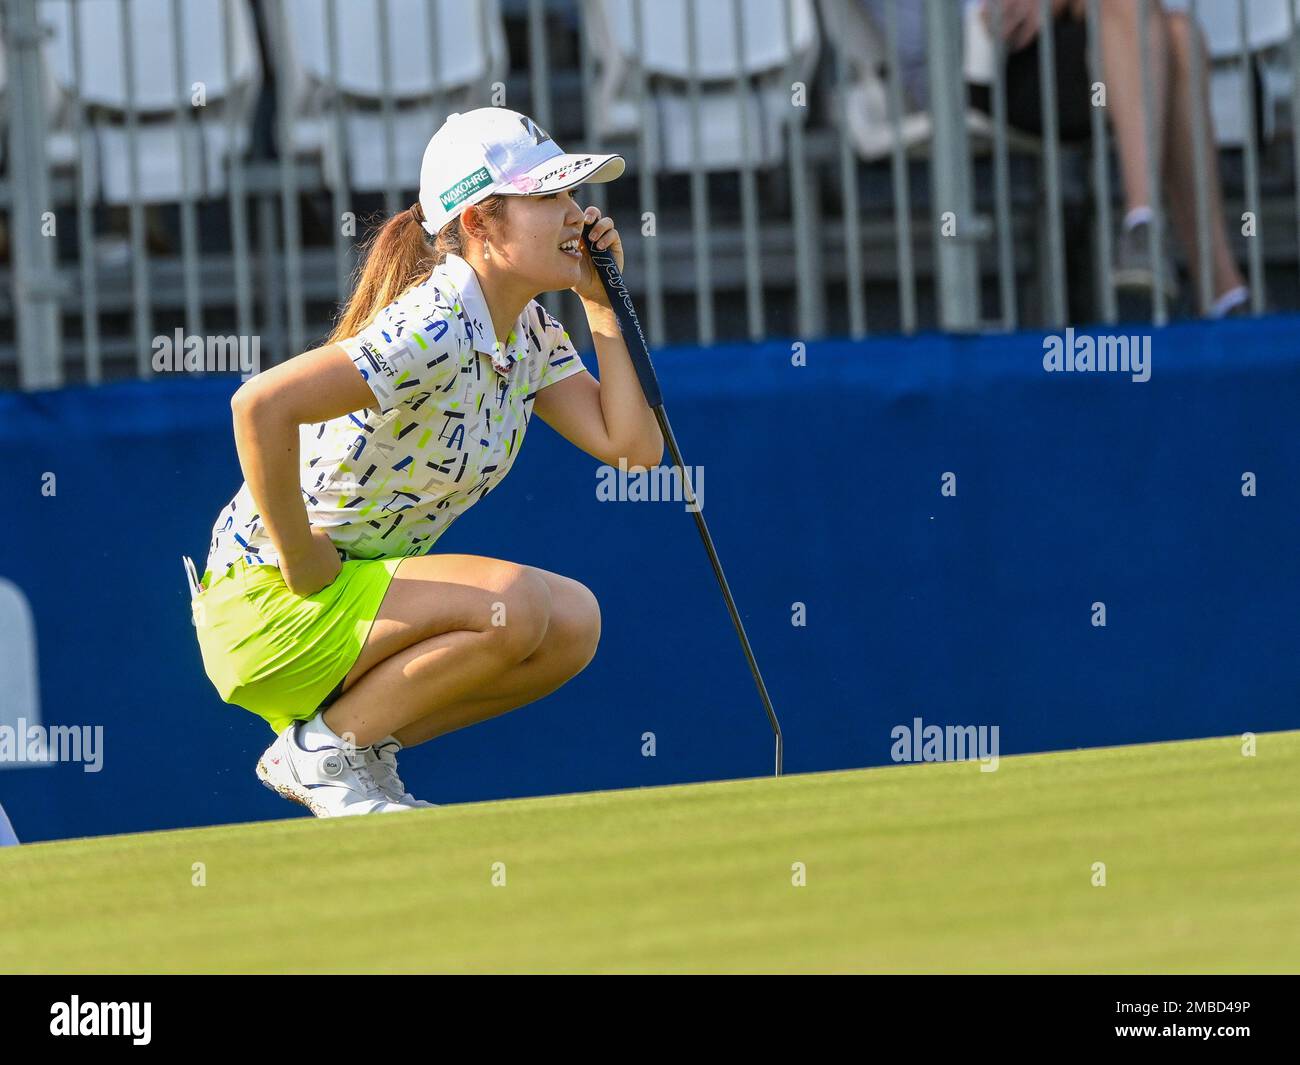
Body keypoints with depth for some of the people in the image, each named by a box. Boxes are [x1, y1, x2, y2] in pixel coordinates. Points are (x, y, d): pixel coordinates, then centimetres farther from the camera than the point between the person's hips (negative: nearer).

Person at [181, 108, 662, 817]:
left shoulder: (531, 332, 5)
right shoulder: (435, 329, -24)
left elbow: (633, 446, 0)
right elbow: (261, 404, -33)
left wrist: (601, 302, -3)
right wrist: (304, 567, -25)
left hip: (359, 590, 9)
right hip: (261, 603, -9)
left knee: (575, 622, -3)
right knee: (513, 605, -26)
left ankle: (352, 744, 6)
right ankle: (323, 750, -8)